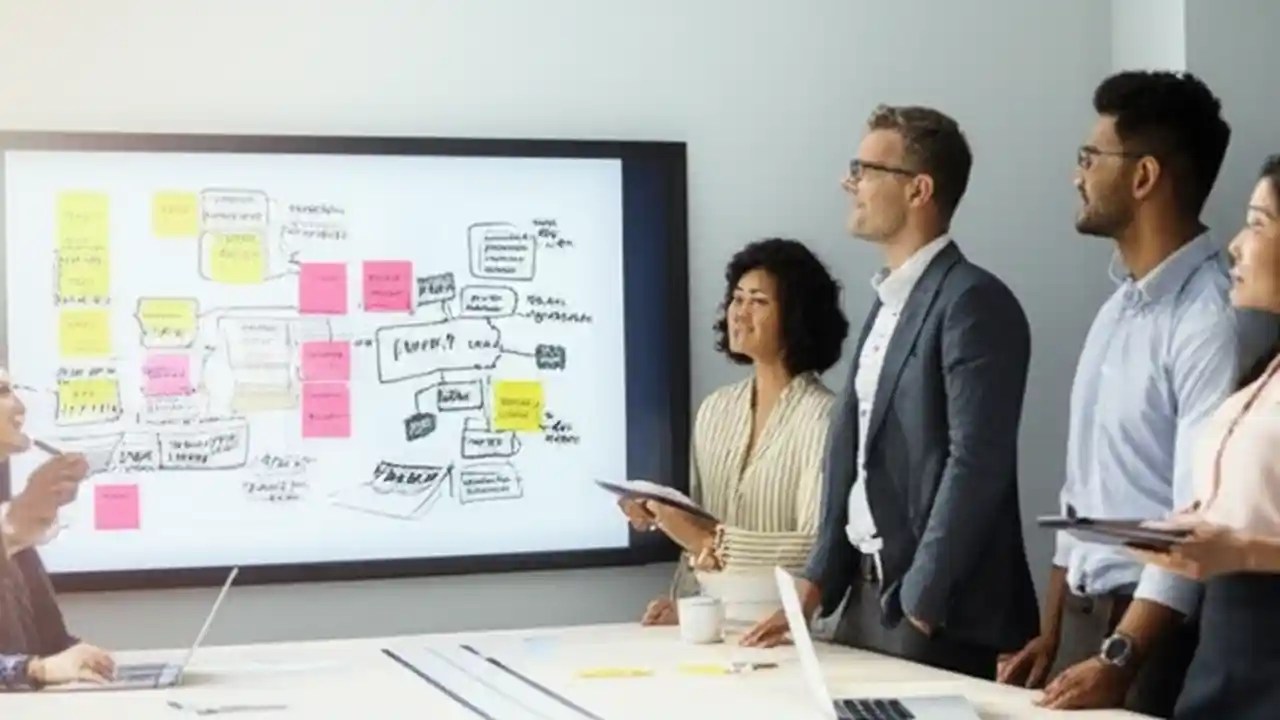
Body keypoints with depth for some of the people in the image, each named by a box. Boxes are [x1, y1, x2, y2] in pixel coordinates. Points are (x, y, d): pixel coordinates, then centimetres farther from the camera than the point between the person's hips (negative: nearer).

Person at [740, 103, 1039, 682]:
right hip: (868, 594, 8)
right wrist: (816, 584, 9)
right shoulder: (889, 301, 15)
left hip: (939, 616, -8)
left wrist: (919, 605, -18)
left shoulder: (972, 302, -14)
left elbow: (976, 464, -20)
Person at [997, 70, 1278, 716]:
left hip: (1155, 634, -8)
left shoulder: (1216, 320, -16)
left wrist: (1117, 660, -23)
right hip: (1085, 617, 8)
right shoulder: (1116, 309, 11)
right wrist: (1050, 639, 12)